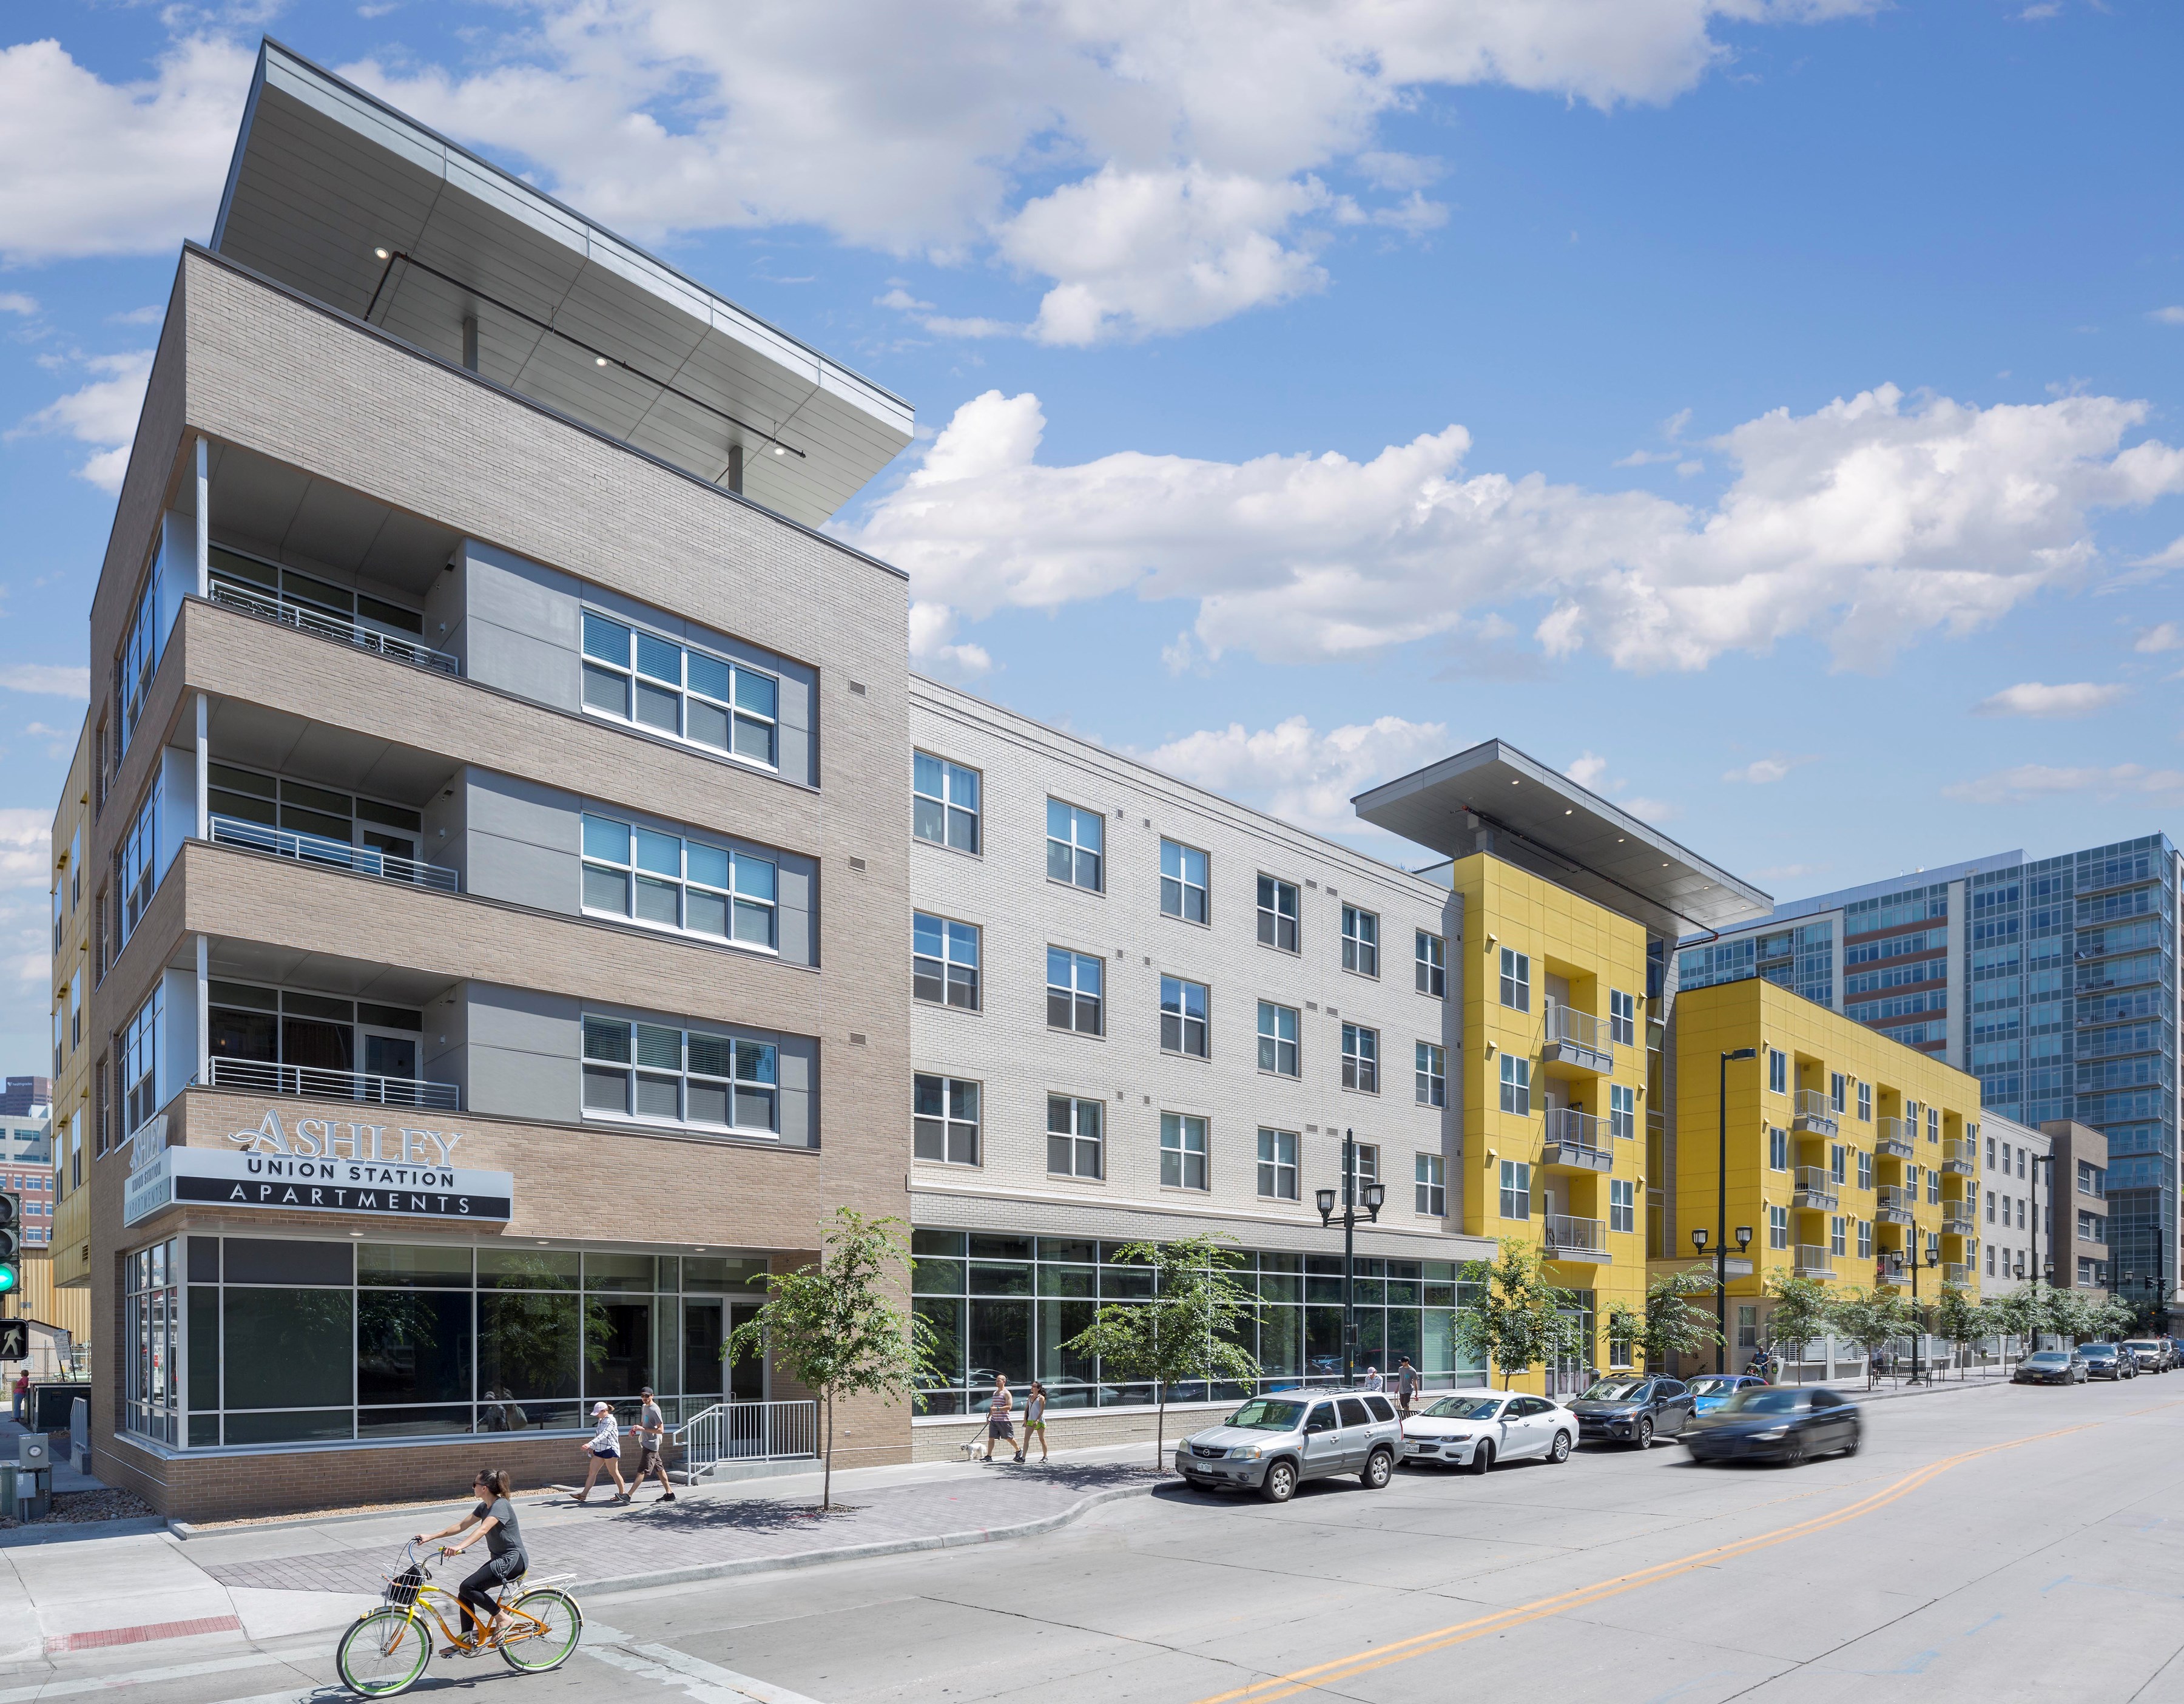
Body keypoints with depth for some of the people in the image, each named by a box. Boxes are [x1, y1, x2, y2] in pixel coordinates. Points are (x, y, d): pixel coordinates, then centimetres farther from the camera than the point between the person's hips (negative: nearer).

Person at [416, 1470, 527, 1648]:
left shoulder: (501, 1506, -19)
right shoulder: (485, 1506, 11)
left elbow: (483, 1530, -34)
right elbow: (461, 1525, 14)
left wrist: (459, 1547, -48)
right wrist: (431, 1537, 9)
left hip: (513, 1560, -10)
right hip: (499, 1559, 10)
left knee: (468, 1587, -20)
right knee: (465, 1593, 3)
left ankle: (502, 1618, -8)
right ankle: (466, 1640, 13)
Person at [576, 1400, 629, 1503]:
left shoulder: (610, 1420, -15)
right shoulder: (600, 1421, 13)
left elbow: (604, 1435, -27)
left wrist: (591, 1444, -36)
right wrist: (592, 1448, 17)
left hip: (610, 1449, -8)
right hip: (599, 1450, 8)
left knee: (614, 1472, 0)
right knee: (592, 1472, 3)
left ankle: (623, 1493, 12)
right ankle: (584, 1495, 3)